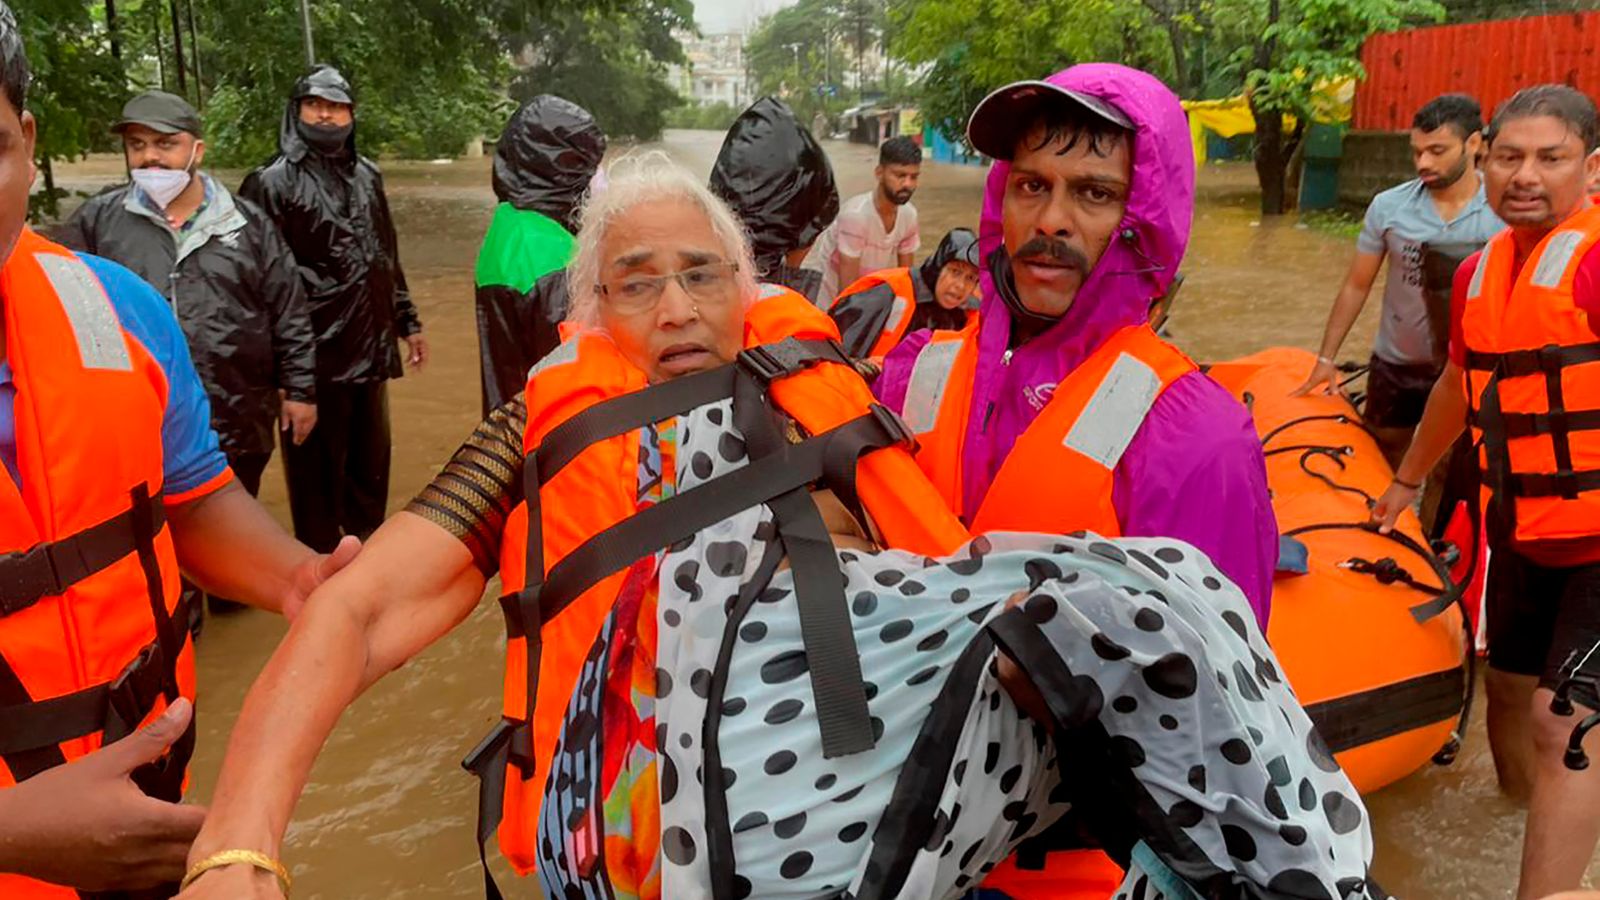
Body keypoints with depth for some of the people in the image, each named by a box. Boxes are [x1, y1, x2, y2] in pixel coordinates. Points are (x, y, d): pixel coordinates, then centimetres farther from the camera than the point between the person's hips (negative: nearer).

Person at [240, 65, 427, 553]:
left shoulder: (366, 175, 13)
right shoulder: (273, 182, -7)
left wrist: (407, 322, 20)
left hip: (371, 350, 6)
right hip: (317, 360, -6)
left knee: (370, 465, 17)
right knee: (319, 473, 4)